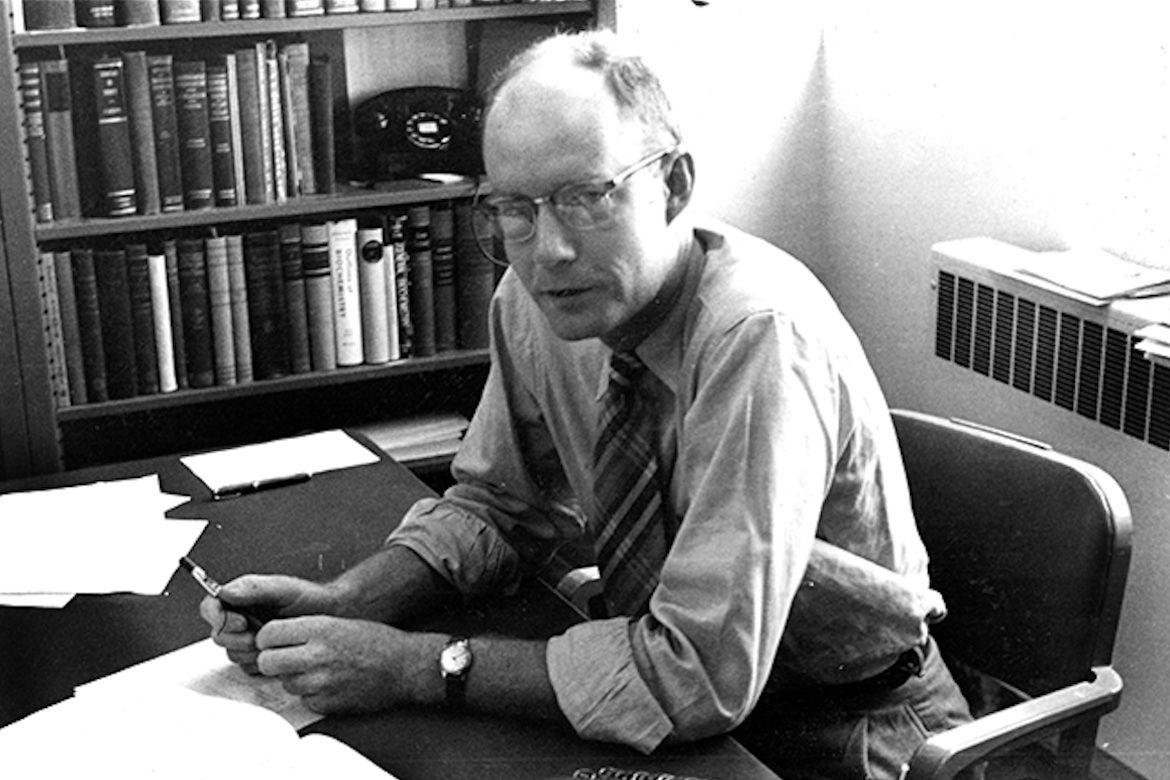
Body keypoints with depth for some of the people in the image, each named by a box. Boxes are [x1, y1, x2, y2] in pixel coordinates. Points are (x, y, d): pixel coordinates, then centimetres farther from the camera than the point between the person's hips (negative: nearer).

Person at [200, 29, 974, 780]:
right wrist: (343, 603, -13)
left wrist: (421, 667, -26)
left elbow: (704, 670, -30)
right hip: (684, 690, 5)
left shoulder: (759, 335, -29)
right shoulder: (532, 298, -10)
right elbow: (498, 508, 4)